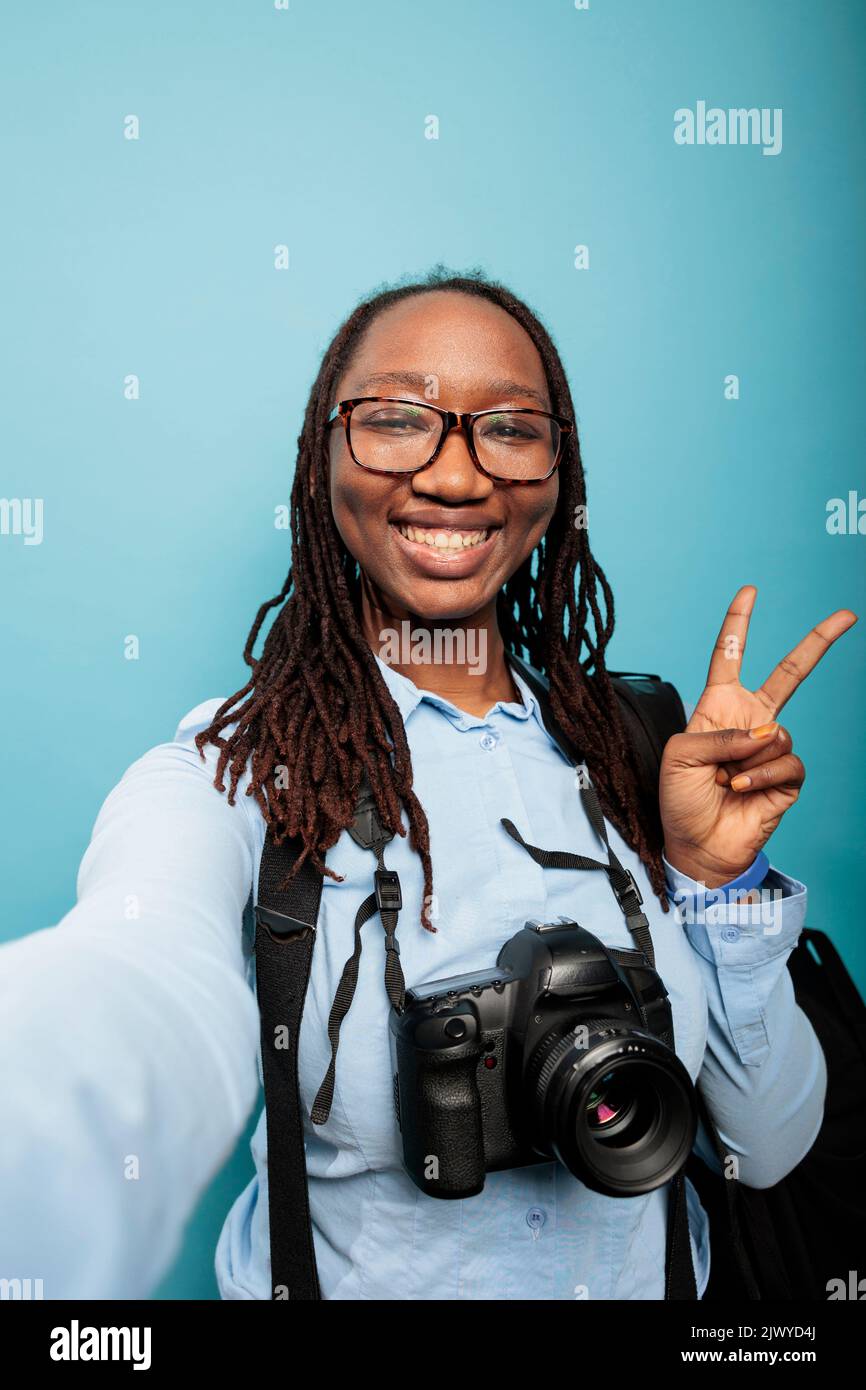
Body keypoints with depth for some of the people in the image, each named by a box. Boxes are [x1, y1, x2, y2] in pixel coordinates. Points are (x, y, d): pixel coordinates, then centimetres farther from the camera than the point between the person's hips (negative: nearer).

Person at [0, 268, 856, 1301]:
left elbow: (769, 1149, -6)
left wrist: (716, 875, -20)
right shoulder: (226, 776, -19)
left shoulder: (633, 750, -8)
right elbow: (144, 1003, -42)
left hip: (657, 1276, 3)